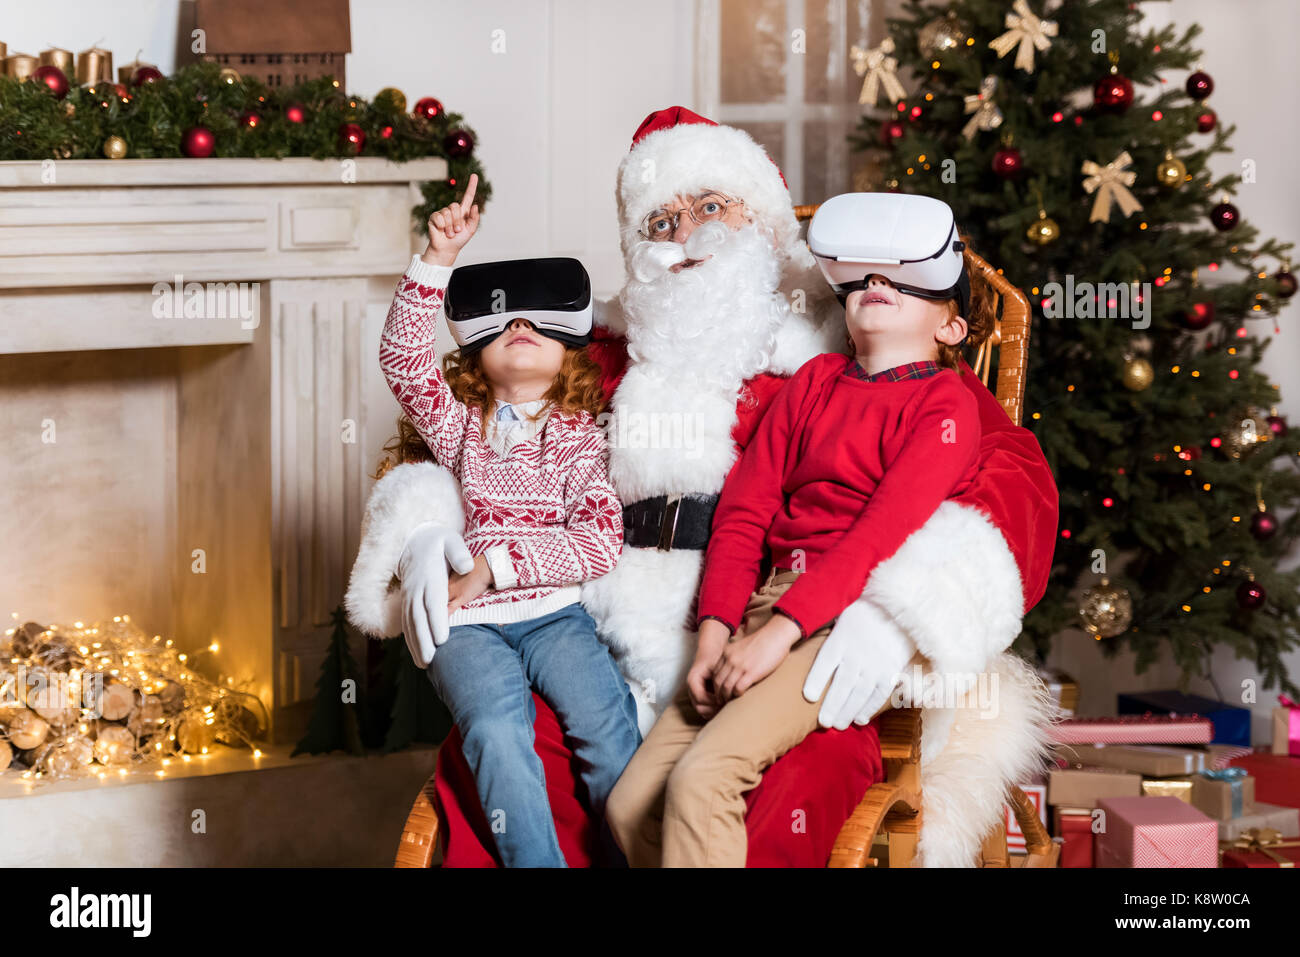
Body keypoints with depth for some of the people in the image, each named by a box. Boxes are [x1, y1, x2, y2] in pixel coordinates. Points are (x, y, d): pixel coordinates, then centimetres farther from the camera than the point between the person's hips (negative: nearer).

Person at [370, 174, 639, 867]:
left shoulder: (578, 435, 10)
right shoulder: (460, 425, 15)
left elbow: (600, 542, -3)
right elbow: (402, 361, -3)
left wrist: (496, 563, -10)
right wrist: (437, 261, -12)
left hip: (553, 612, 0)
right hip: (468, 624, 0)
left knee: (607, 722, -25)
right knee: (497, 729, -28)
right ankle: (537, 862, -27)